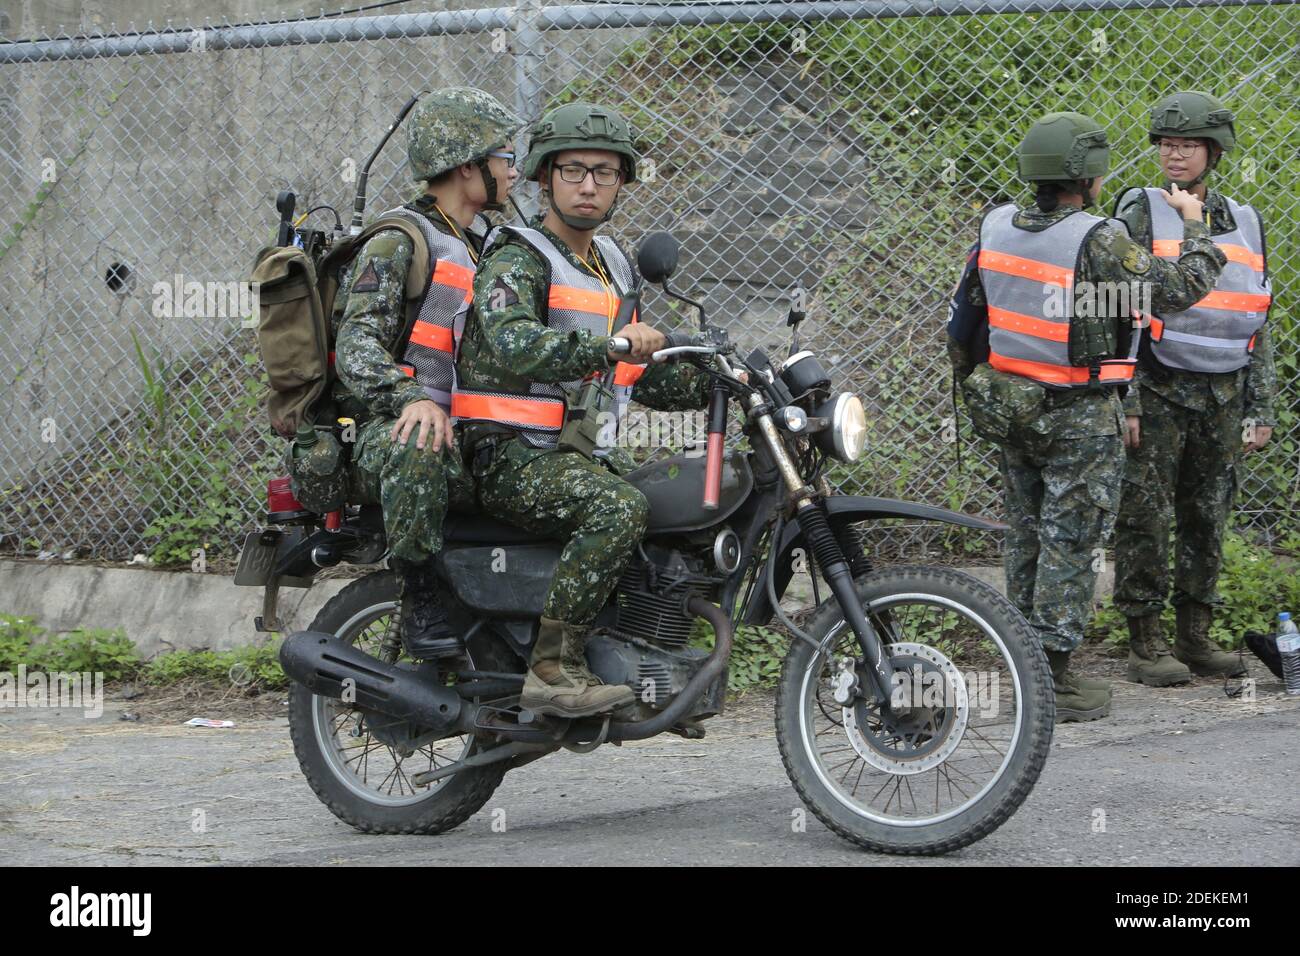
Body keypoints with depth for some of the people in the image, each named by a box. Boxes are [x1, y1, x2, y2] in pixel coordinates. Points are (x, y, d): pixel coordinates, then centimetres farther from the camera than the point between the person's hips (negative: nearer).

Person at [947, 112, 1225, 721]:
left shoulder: (995, 227, 1)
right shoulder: (1097, 242, -20)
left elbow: (961, 323, 10)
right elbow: (1179, 290, -13)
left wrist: (973, 389, 24)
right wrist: (1194, 228, 2)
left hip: (1009, 411, 7)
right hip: (1079, 419, -7)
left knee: (1027, 535, 16)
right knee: (1069, 544, -1)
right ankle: (1054, 678, 0)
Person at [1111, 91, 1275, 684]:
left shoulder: (1244, 223, 12)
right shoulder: (1140, 213, -2)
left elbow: (1258, 324, 16)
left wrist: (1261, 408, 10)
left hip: (1223, 397, 5)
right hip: (1157, 393, -4)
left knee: (1208, 522, 8)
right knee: (1146, 519, -3)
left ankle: (1195, 636, 17)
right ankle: (1145, 644, 3)